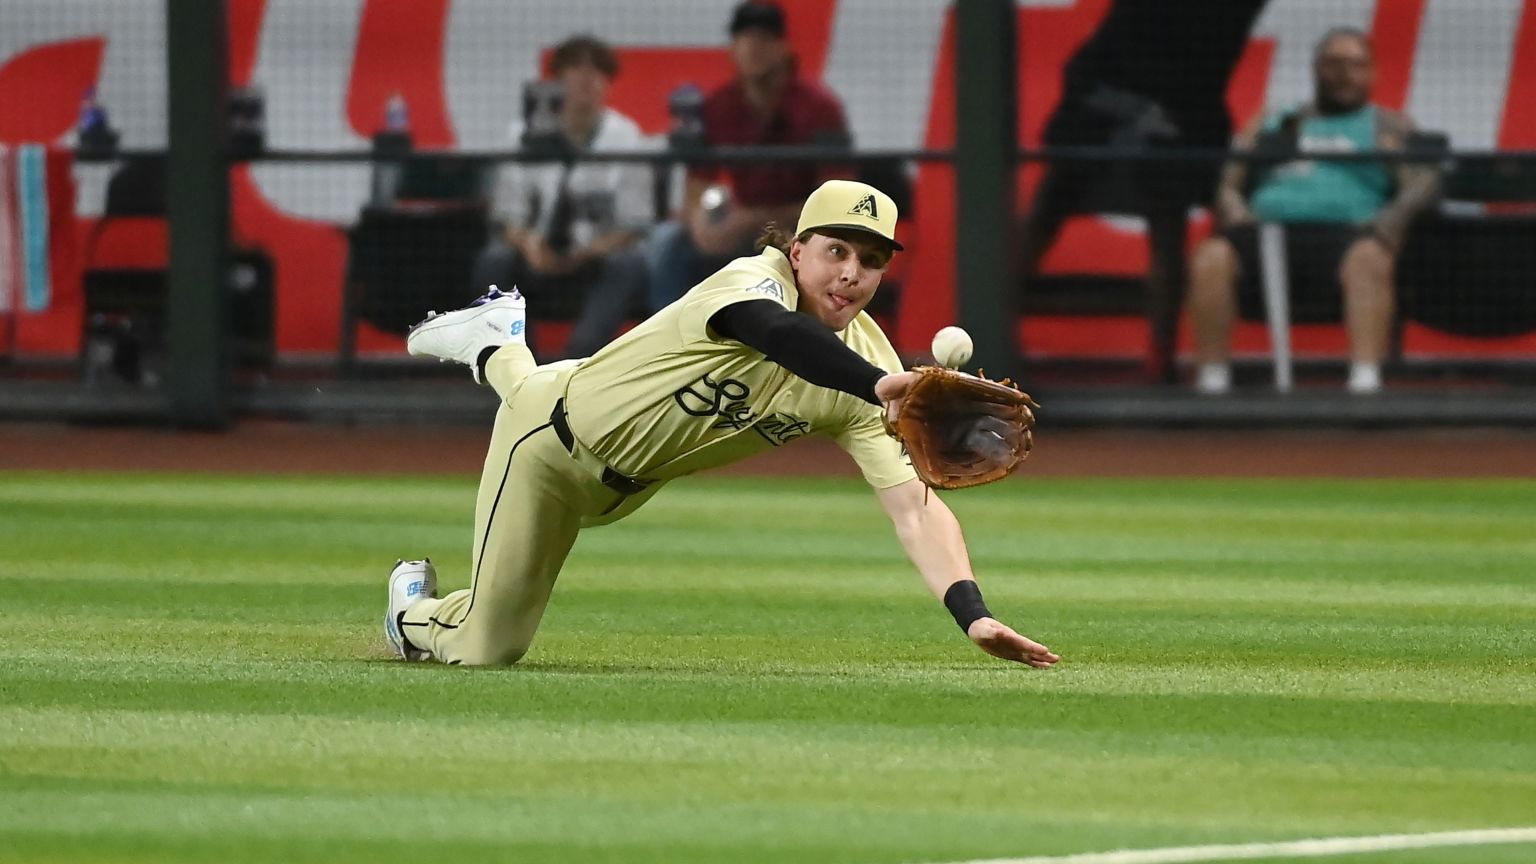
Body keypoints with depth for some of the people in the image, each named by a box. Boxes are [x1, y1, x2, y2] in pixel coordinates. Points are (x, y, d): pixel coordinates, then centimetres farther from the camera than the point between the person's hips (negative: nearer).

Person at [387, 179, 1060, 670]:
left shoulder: (867, 364, -20)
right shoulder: (753, 280, -35)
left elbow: (913, 504, -26)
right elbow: (781, 334, -61)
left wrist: (972, 614, -42)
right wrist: (877, 384, -79)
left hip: (624, 484, 6)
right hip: (555, 440, -6)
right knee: (487, 649, -1)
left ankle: (496, 351, 53)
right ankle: (418, 613, 33)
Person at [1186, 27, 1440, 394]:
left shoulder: (1388, 127, 23)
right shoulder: (1270, 128, 29)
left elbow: (1423, 182, 6)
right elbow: (1226, 184, 20)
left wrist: (1391, 219, -16)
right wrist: (1234, 212, -5)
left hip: (1342, 231, -2)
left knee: (1369, 257, -39)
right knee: (1211, 257, -31)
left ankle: (1366, 379, -49)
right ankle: (1211, 380, -31)